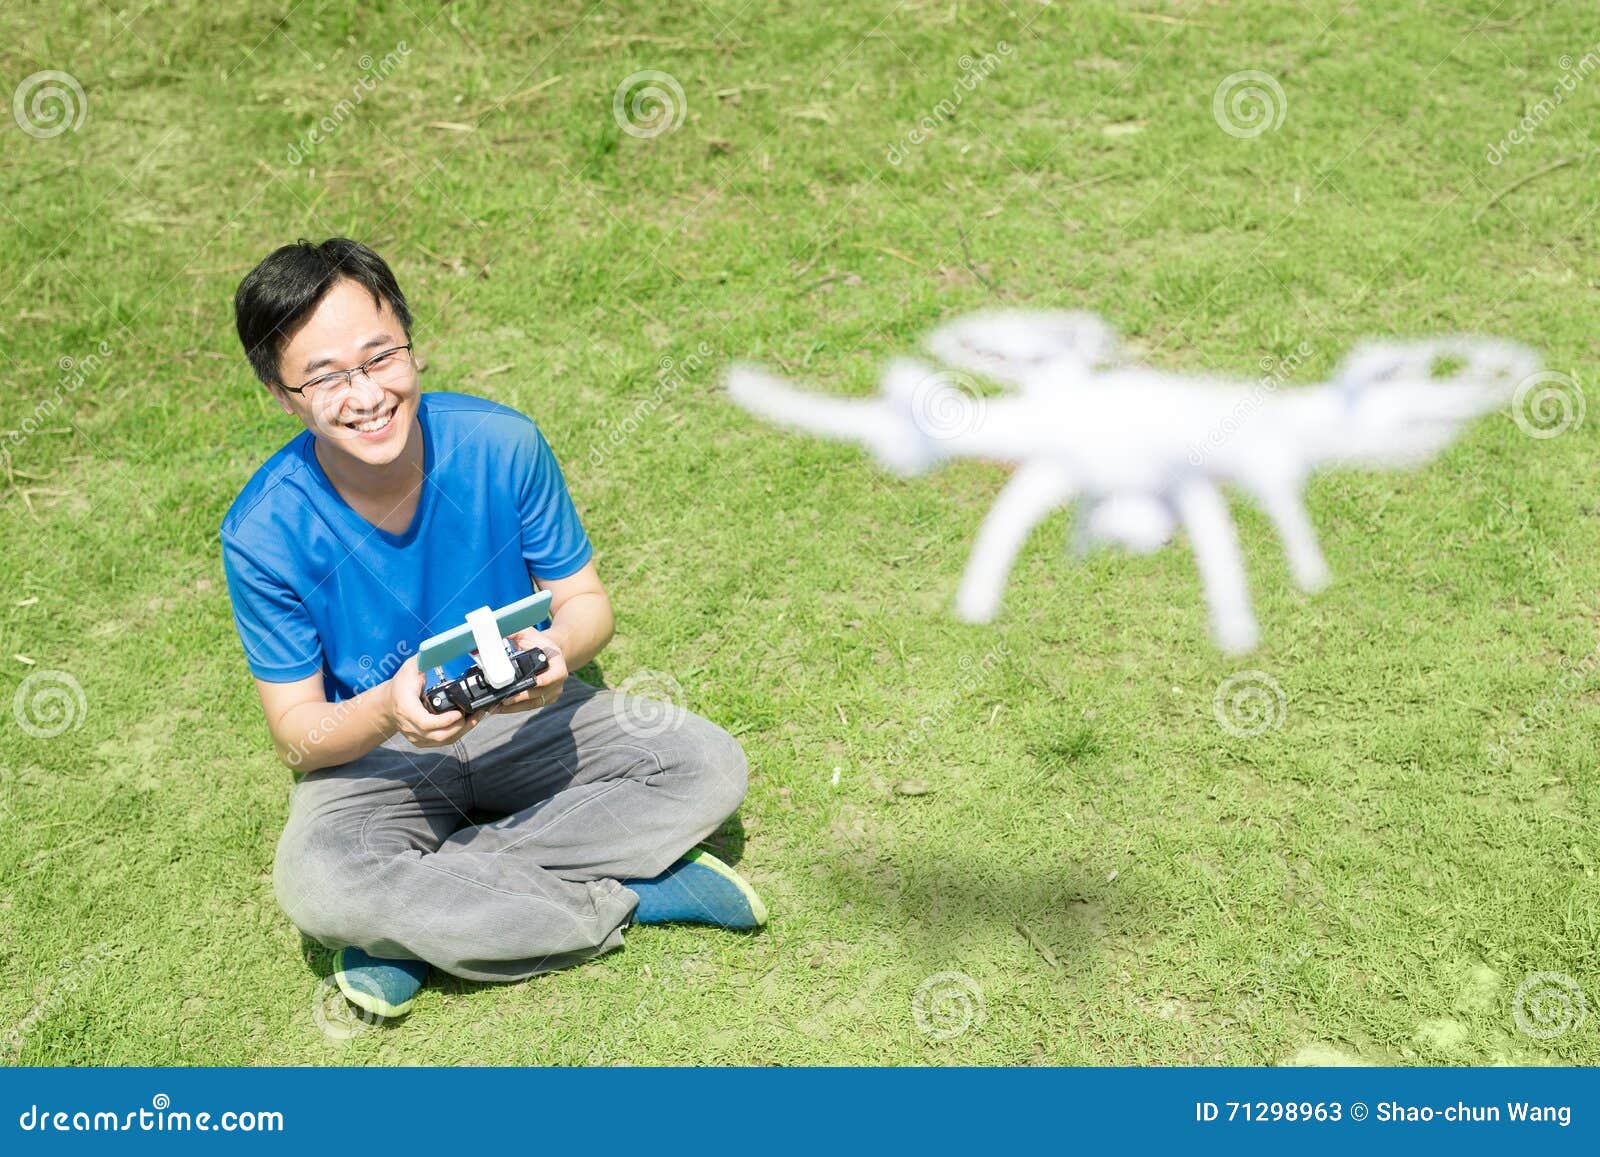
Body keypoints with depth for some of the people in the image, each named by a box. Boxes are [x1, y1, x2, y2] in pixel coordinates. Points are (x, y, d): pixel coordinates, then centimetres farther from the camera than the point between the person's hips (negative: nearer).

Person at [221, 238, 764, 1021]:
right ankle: (626, 899, -21)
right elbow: (297, 735, -13)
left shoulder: (501, 444, -17)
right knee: (315, 885, -34)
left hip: (521, 722, 3)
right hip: (371, 754, -2)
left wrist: (557, 651, -30)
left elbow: (584, 599, -5)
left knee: (709, 766, -19)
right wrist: (387, 710, -37)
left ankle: (421, 932, -20)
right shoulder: (266, 535, -20)